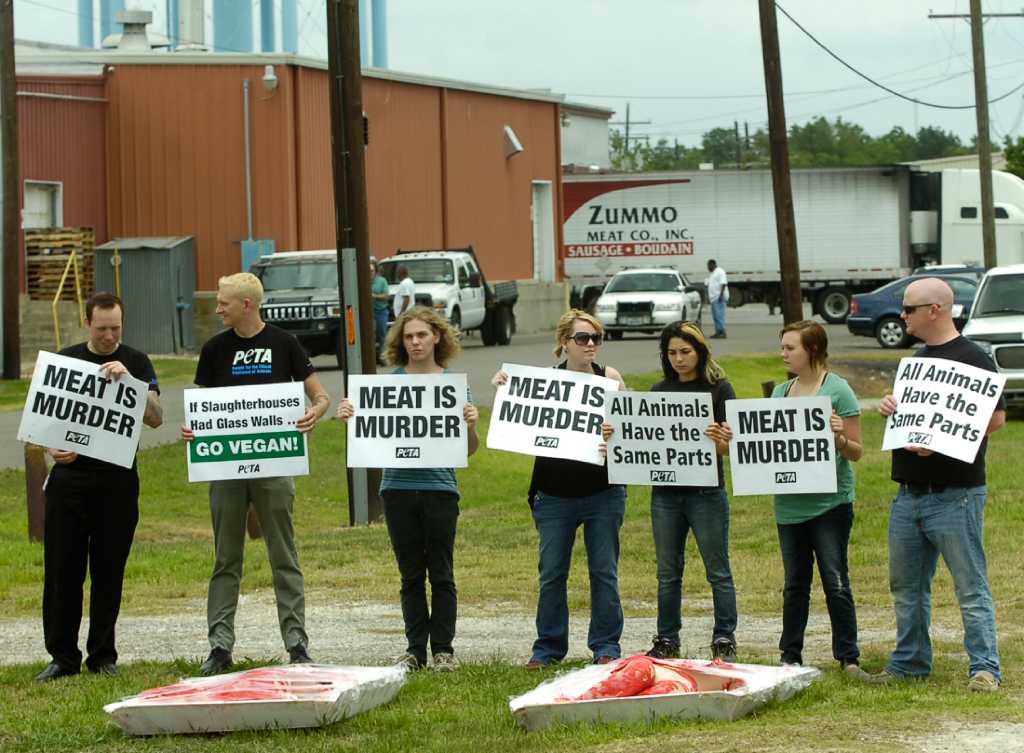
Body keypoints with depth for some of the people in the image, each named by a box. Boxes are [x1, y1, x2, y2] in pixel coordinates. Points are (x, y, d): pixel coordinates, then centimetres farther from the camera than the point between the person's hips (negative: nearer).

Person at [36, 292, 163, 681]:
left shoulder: (136, 362, 3)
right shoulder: (65, 360, 7)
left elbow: (156, 418, -8)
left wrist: (128, 380, -21)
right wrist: (52, 448, -12)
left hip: (118, 480, -1)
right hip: (69, 478, 1)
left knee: (109, 573, 4)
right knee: (62, 571, 0)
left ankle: (102, 656, 12)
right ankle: (62, 657, 6)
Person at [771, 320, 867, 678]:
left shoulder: (838, 390, -7)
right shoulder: (781, 392, 11)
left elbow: (856, 452, -7)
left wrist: (839, 437, -26)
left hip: (830, 502, -6)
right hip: (790, 504, 6)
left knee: (835, 581, -4)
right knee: (794, 583, 12)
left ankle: (848, 658, 2)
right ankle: (790, 657, 18)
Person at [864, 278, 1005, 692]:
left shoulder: (972, 359, -10)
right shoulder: (917, 360, 16)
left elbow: (996, 417, -17)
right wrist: (890, 407, 3)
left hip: (955, 495, -9)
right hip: (909, 495, 9)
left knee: (971, 587, -5)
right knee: (906, 586, 14)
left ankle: (985, 668, -2)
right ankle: (909, 662, 24)